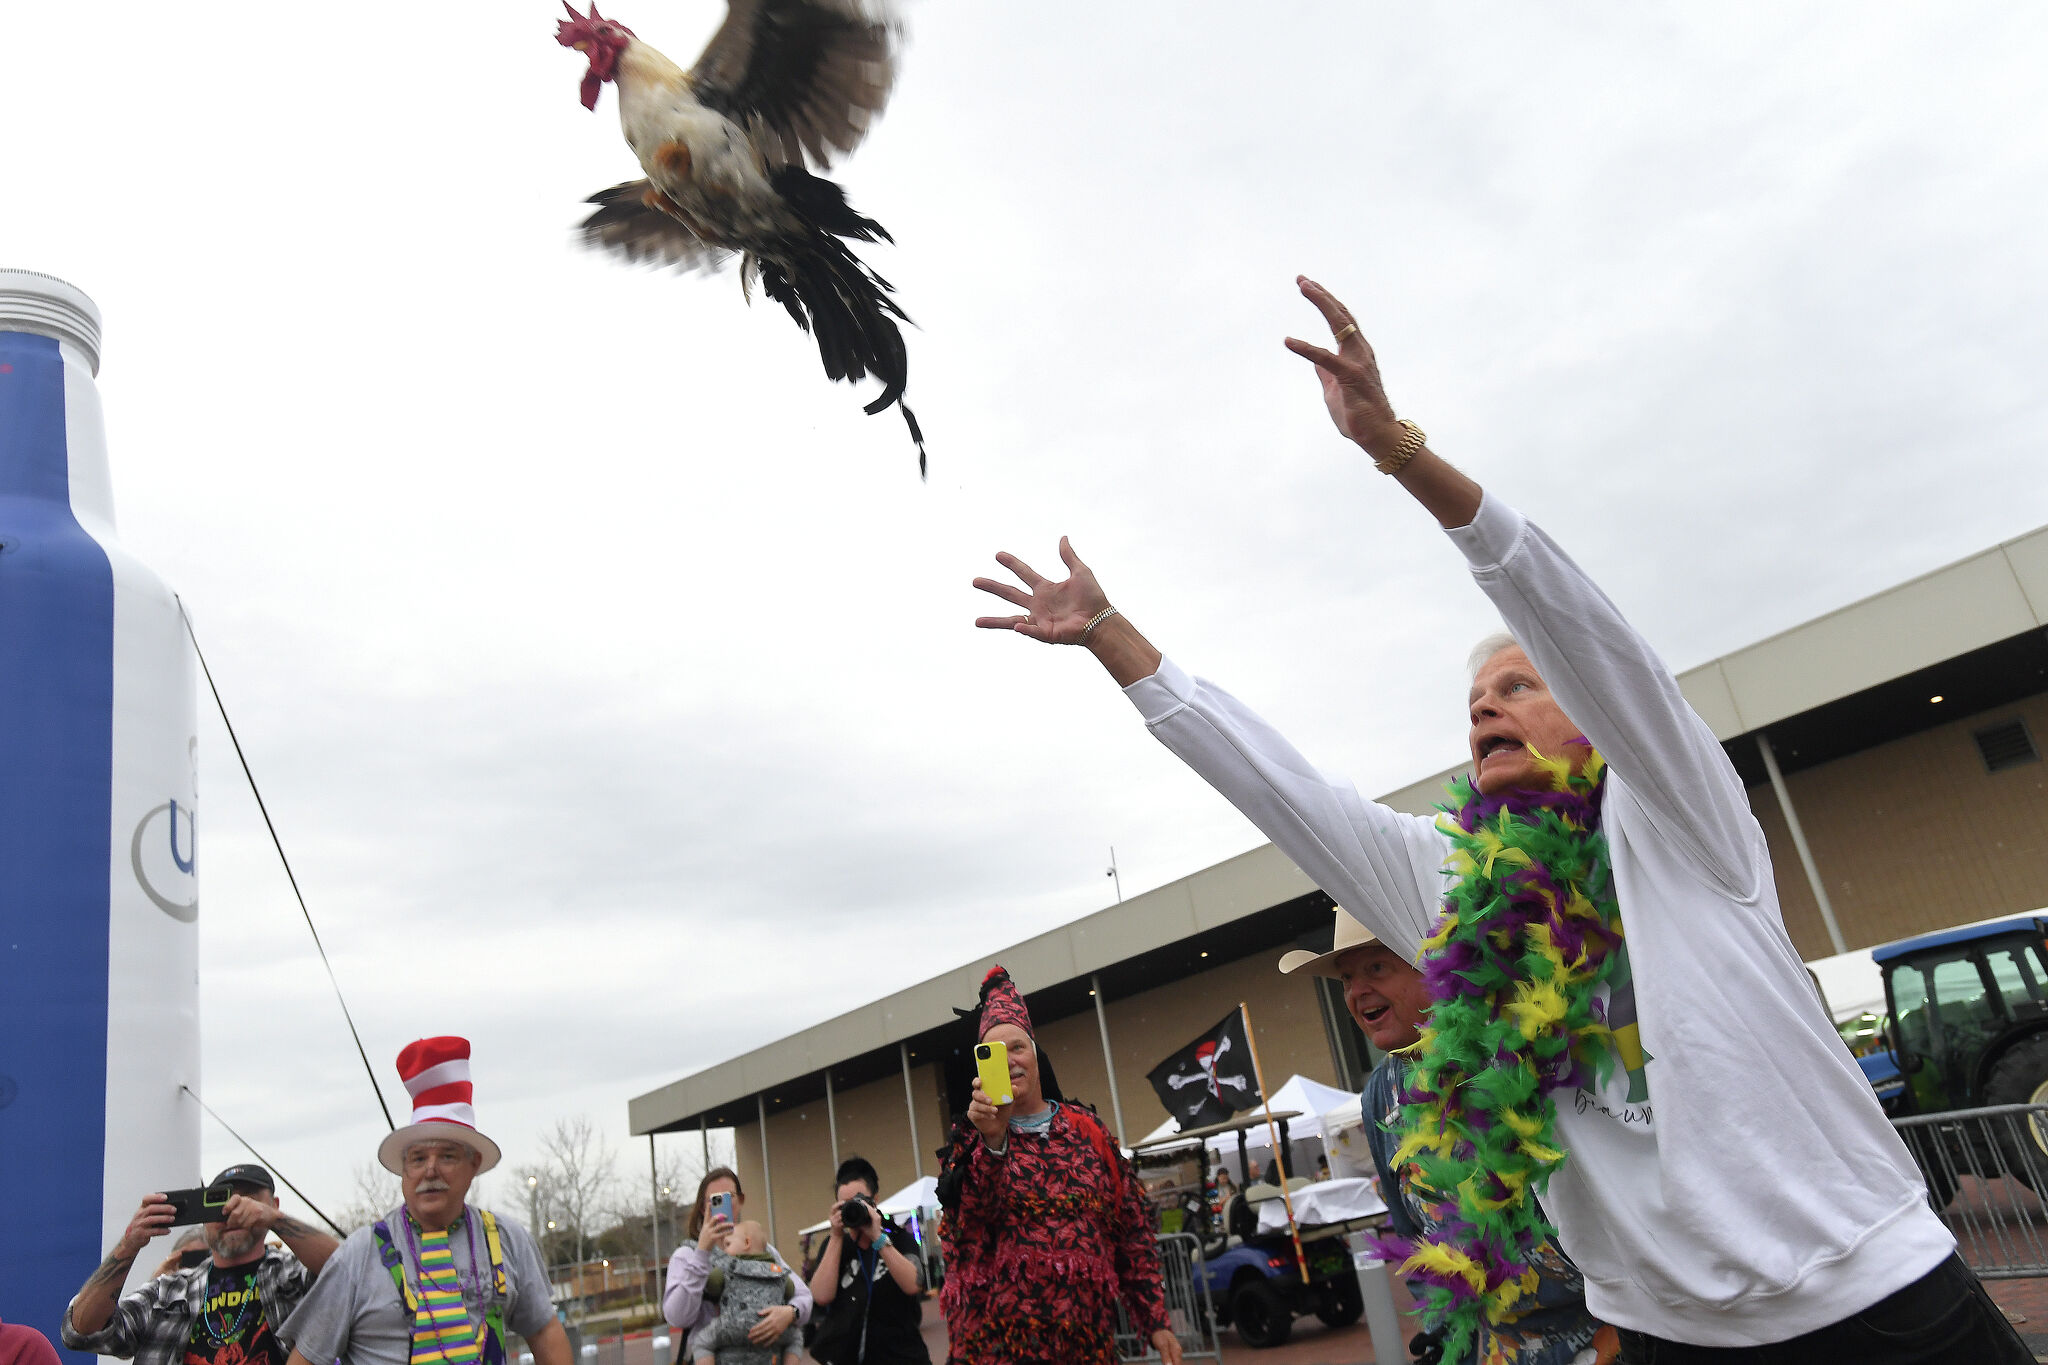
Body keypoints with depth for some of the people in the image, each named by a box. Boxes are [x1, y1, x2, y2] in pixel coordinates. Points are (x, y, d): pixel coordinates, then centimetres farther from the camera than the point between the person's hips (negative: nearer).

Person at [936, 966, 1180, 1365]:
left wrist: (1156, 1320, 4)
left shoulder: (1087, 1130, 8)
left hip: (1089, 1332, 2)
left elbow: (1132, 1230, 9)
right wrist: (992, 1139, -28)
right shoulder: (970, 1138, 3)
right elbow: (967, 1225, -15)